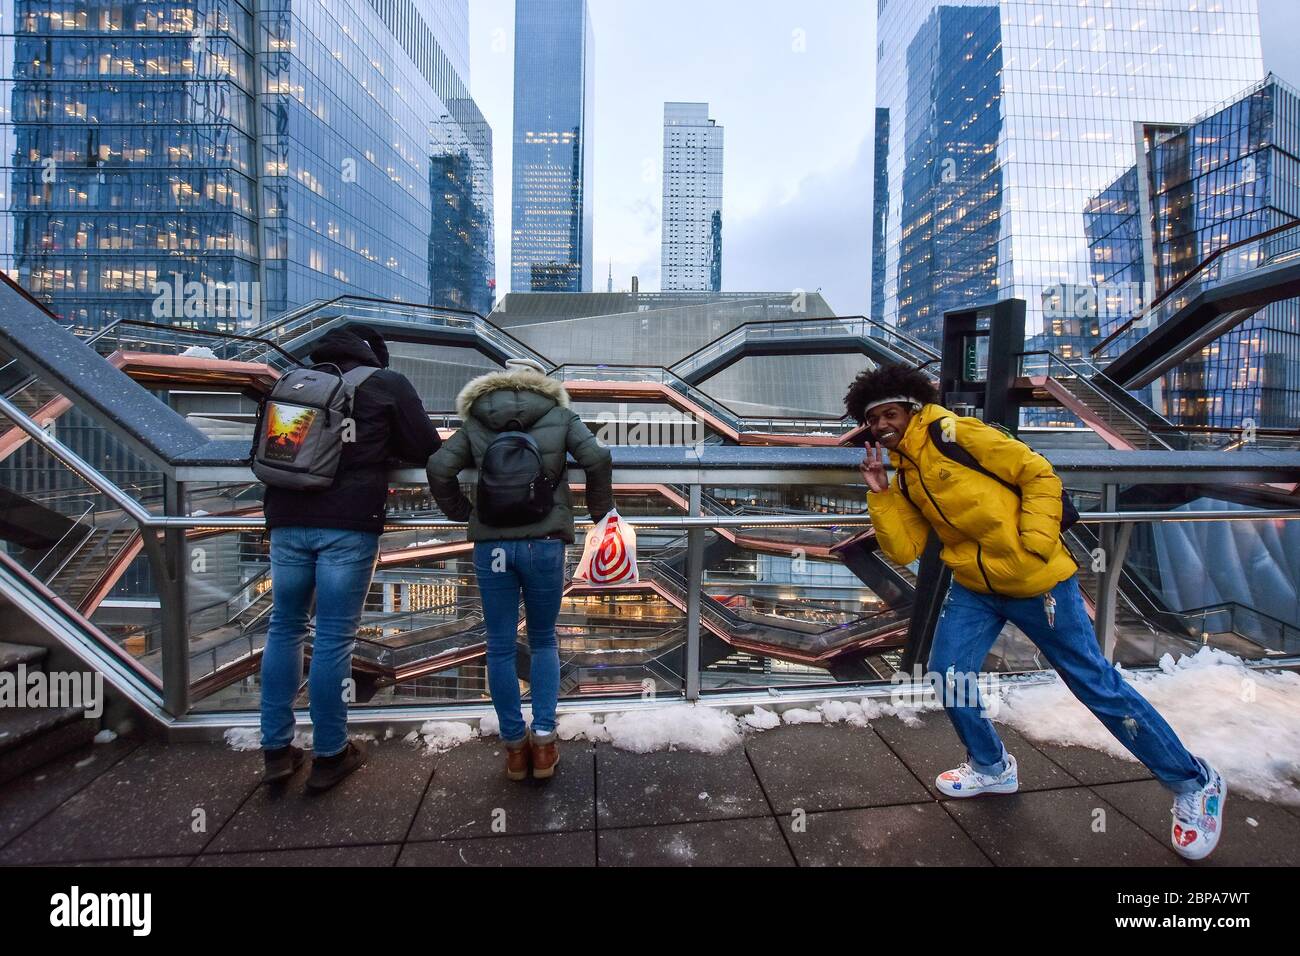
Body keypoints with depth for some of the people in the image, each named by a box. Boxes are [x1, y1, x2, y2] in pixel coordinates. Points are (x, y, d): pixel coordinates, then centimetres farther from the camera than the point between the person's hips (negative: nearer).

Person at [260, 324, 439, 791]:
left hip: (288, 520, 5)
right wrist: (377, 444, 21)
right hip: (348, 524, -4)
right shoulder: (387, 382, 5)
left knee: (285, 629, 16)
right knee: (334, 638, 2)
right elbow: (428, 448, 4)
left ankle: (277, 749, 23)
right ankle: (329, 755, 15)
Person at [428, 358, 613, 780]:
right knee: (543, 641, 17)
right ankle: (543, 739, 15)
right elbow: (598, 459, -5)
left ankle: (515, 745, 23)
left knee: (500, 647, 13)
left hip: (491, 544, 1)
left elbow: (438, 468, 0)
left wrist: (461, 513, 14)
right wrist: (600, 509, 8)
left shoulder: (475, 421, 12)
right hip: (545, 542, -1)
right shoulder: (560, 415, 8)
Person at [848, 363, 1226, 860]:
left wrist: (1034, 545, -17)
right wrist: (880, 494, -9)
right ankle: (992, 767, 30)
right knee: (946, 673, 3)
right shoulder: (904, 476, 5)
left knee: (1096, 684, 5)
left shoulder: (955, 434, -14)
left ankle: (1194, 783, 32)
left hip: (1035, 582, -6)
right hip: (974, 589, 6)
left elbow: (1038, 474, -11)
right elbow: (904, 550, -1)